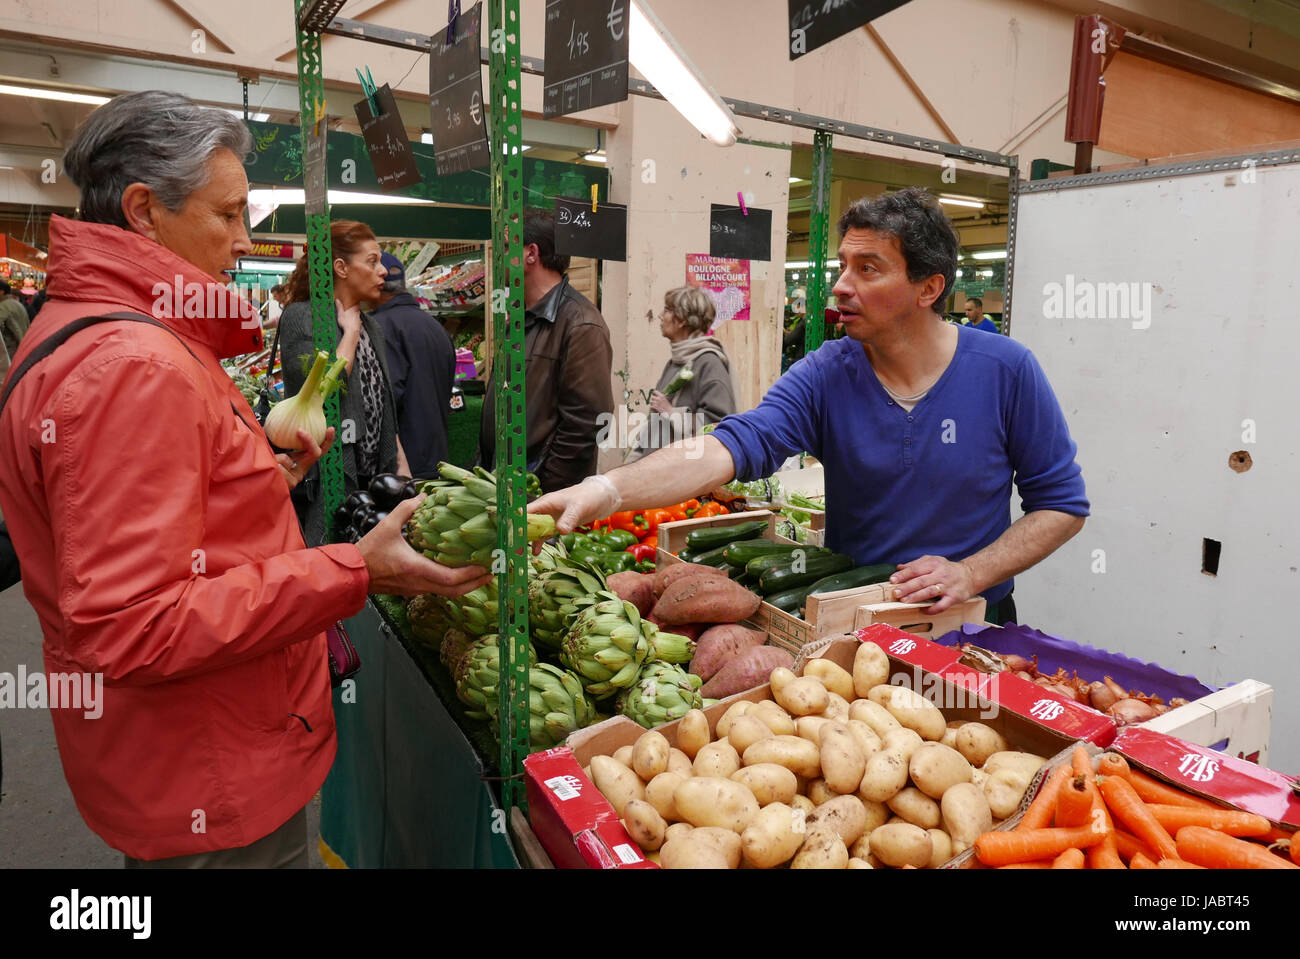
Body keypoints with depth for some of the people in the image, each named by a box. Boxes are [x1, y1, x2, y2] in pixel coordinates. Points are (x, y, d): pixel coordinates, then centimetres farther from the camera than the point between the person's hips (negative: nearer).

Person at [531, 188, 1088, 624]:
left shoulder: (1006, 371, -9)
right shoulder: (824, 377, -9)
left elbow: (1062, 502, -1)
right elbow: (732, 446, -25)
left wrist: (970, 574, -15)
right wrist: (607, 490, -40)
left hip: (974, 628, 0)